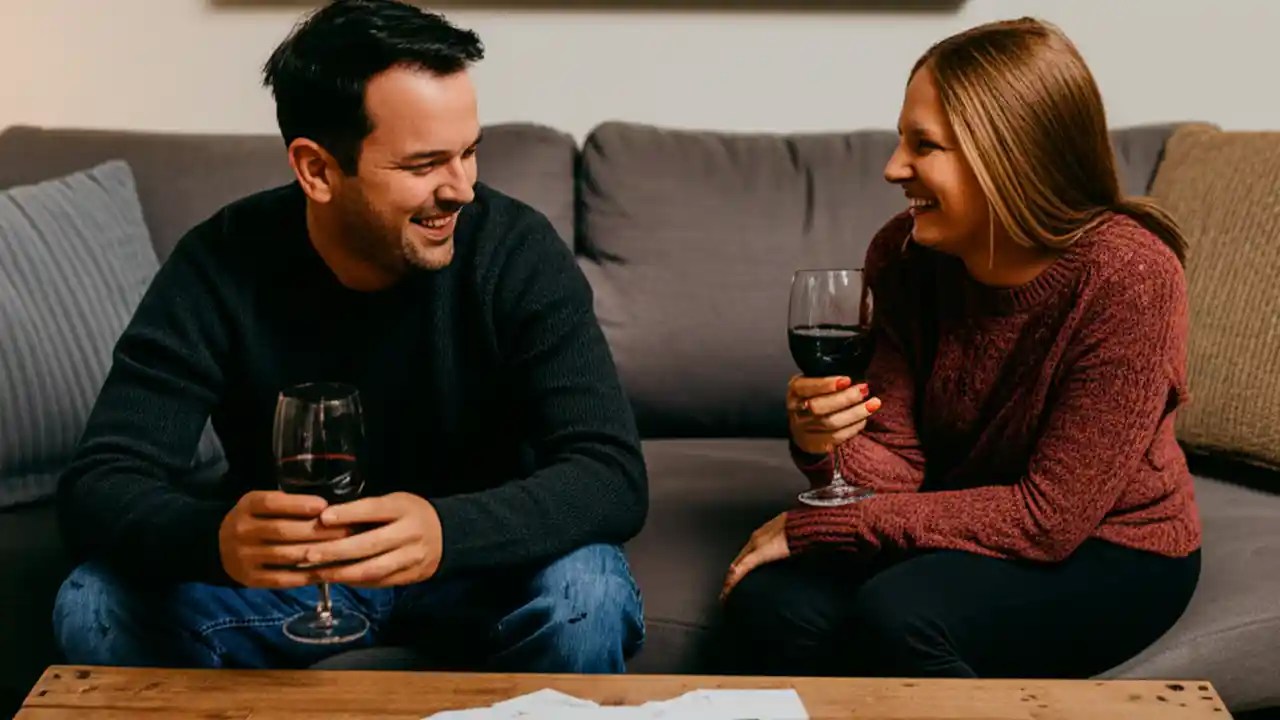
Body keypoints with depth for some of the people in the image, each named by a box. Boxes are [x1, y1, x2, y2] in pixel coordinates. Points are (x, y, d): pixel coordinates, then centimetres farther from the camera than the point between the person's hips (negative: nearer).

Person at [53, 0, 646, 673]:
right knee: (95, 610, -23)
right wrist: (212, 535, -46)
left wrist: (450, 530, -47)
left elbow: (612, 476, -27)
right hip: (282, 570, 1)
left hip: (473, 563, -1)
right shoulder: (220, 265, -18)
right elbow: (99, 484, -22)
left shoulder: (517, 250, -21)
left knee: (589, 599, -32)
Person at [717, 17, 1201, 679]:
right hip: (959, 534, 4)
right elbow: (897, 463, -5)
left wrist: (820, 525, -22)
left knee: (898, 616, -32)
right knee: (768, 606, -23)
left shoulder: (1126, 275, -24)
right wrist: (825, 447, -30)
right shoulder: (904, 252, -8)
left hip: (1107, 550, -4)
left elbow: (1049, 518, -23)